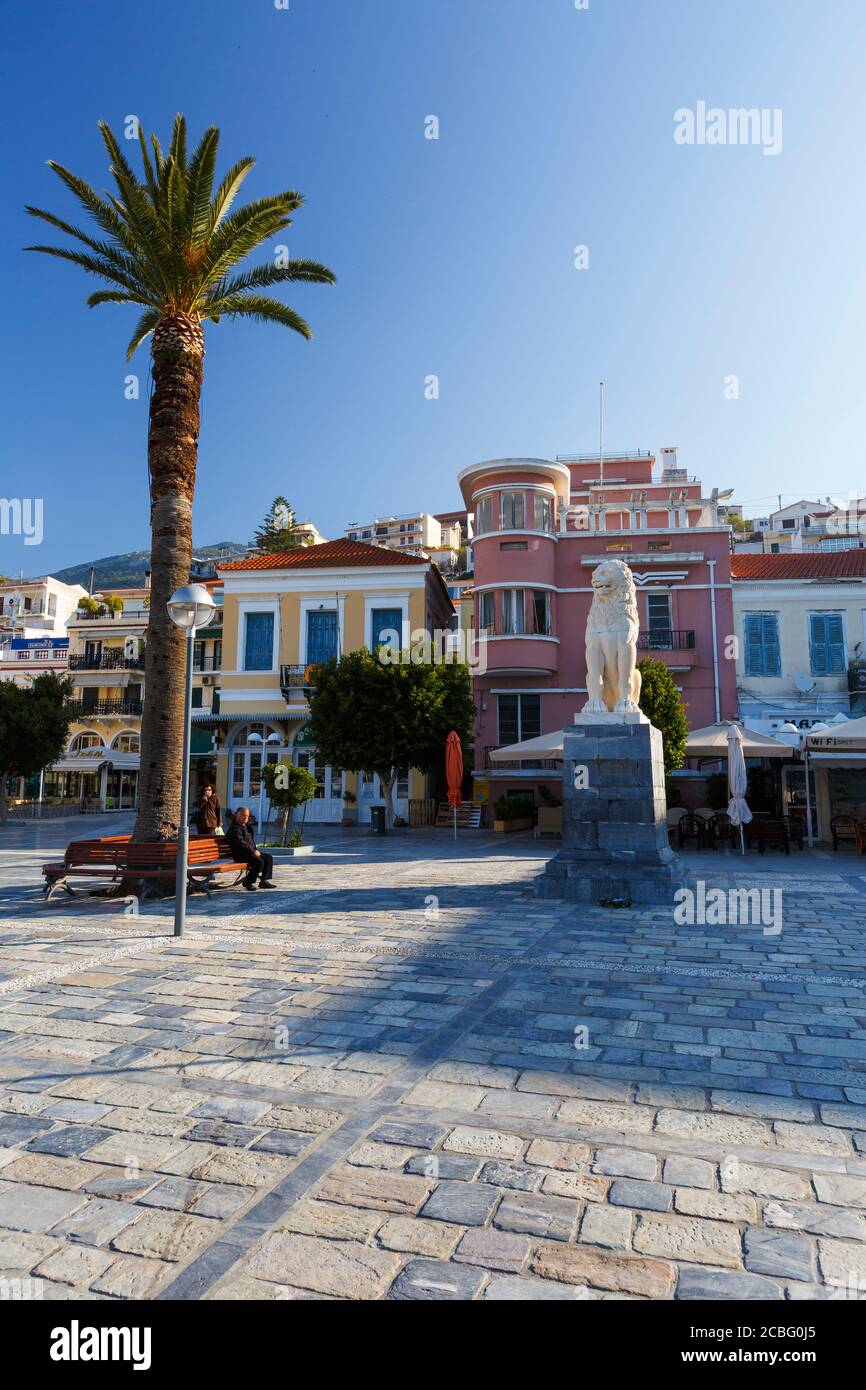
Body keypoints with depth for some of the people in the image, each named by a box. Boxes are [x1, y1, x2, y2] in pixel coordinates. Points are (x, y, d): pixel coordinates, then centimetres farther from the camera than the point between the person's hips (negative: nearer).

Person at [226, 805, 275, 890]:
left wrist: (255, 850, 11)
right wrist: (253, 851, -21)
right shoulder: (235, 828, -12)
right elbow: (241, 844, -22)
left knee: (269, 857, 3)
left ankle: (265, 880, 1)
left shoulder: (246, 826, 20)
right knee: (259, 861, -29)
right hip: (240, 855, -10)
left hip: (250, 852, 10)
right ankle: (248, 882, -13)